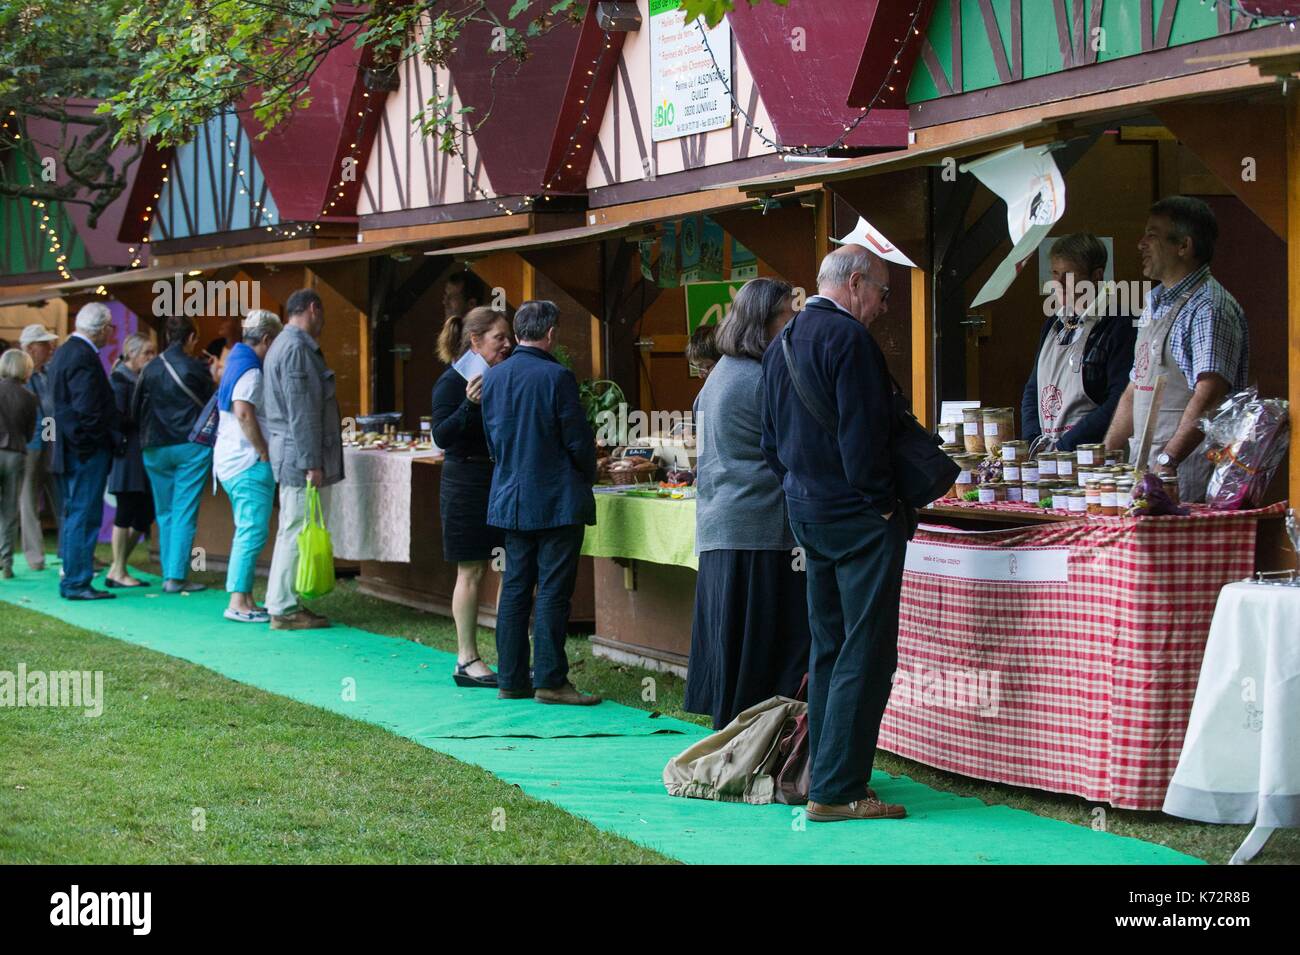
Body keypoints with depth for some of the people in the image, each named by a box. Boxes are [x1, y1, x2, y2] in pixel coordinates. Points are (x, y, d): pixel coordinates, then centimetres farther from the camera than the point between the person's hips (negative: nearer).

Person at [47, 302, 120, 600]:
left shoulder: (63, 353, 14)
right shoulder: (84, 357, -17)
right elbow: (88, 410, -23)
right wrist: (109, 439, -12)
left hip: (68, 450, 10)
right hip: (88, 451, -10)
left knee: (73, 516, 15)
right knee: (84, 516, -6)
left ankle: (71, 578, 20)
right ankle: (77, 583, -5)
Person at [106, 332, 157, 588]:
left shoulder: (144, 378, 17)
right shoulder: (120, 378, -8)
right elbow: (118, 418, -15)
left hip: (145, 453, 8)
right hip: (129, 451, -8)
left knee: (144, 513, 8)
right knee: (126, 513, -4)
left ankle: (117, 569, 15)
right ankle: (118, 573, 3)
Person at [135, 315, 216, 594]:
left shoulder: (151, 369, 1)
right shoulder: (196, 368, -9)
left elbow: (136, 410, 6)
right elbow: (211, 404, 2)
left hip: (156, 449, 4)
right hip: (190, 446, -3)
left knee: (165, 513, 12)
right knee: (185, 513, -2)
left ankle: (168, 575, 12)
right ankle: (177, 576, -7)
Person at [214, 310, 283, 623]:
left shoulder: (237, 363, 17)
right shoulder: (250, 370, -14)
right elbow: (244, 413, -26)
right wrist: (264, 452, -19)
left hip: (231, 460, 11)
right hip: (249, 462, -11)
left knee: (247, 532, 14)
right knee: (253, 531, -10)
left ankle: (244, 599, 16)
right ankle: (238, 602, -12)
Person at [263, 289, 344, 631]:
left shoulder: (284, 345, 19)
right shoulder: (297, 349, -15)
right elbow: (301, 413, -20)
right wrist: (312, 463, -21)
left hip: (289, 459, 11)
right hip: (301, 454, -11)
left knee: (291, 532, 15)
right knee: (297, 532, -7)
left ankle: (282, 602, 19)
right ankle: (284, 609, -4)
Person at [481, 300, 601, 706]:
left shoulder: (493, 377, 4)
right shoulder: (557, 377, -15)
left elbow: (491, 440, 11)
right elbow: (578, 440, -11)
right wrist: (588, 474, 8)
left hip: (511, 500, 6)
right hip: (557, 500, -6)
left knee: (515, 587, 11)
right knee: (553, 592, -3)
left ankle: (511, 679, 12)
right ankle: (549, 680, -3)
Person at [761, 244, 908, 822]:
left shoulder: (781, 345, 15)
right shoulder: (847, 338, -15)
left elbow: (771, 441, 19)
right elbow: (863, 433, -20)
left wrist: (798, 491, 20)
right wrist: (881, 502, -12)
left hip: (806, 510, 10)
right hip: (858, 515, -10)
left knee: (828, 650, 16)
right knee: (866, 655, -7)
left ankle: (825, 778, 19)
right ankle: (837, 791, -10)